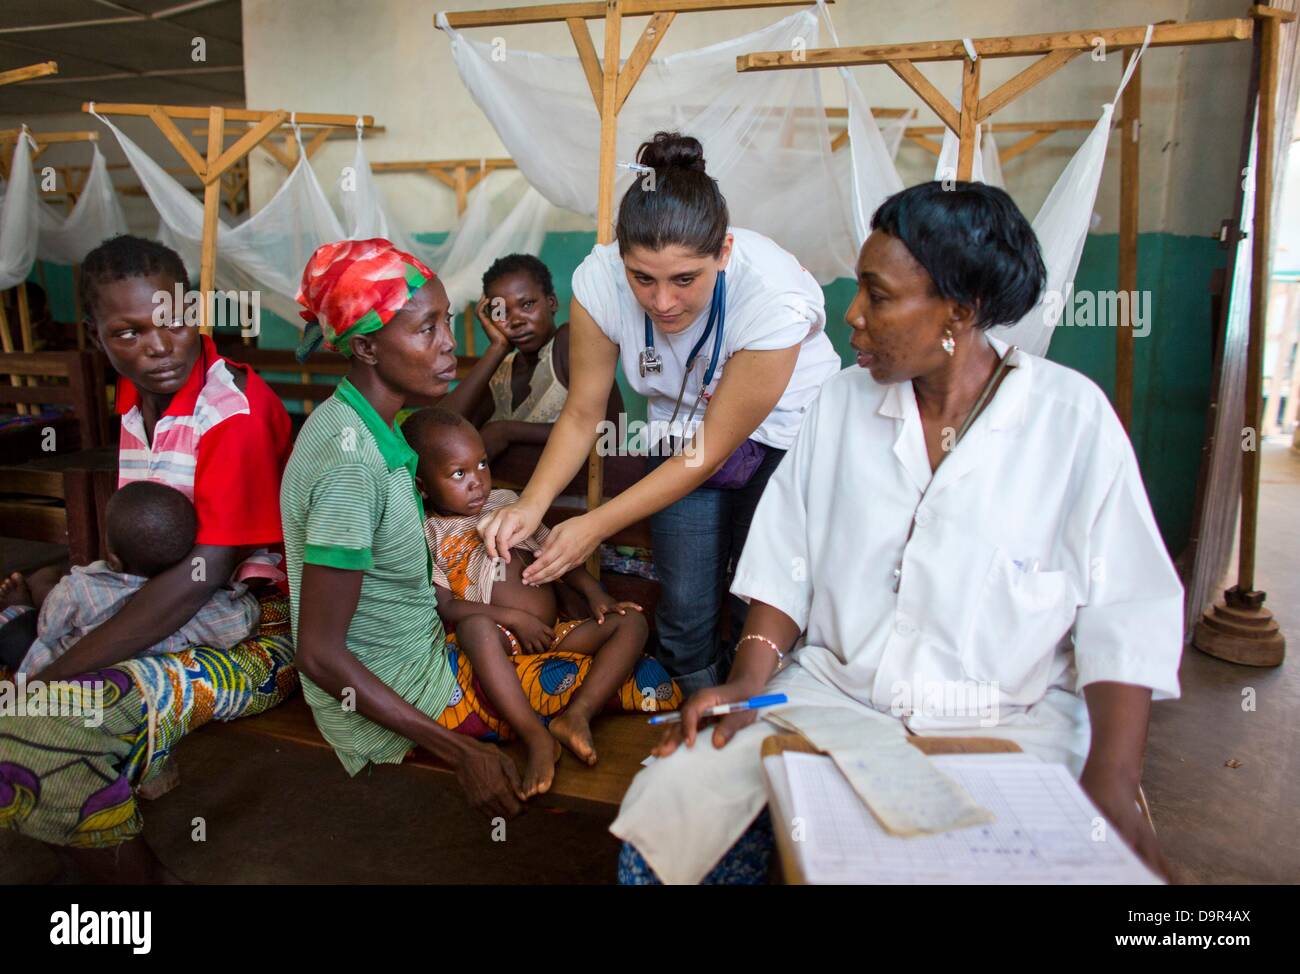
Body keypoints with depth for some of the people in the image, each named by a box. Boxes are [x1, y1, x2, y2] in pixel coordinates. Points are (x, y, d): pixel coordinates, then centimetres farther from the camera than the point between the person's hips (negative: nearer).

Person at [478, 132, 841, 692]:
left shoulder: (773, 297, -33)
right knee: (685, 610, 0)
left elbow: (711, 453, -25)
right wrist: (531, 505, -28)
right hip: (685, 433, 3)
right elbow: (583, 413, -12)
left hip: (784, 438, -2)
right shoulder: (600, 280, -23)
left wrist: (596, 525, -28)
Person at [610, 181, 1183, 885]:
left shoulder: (1072, 415, -4)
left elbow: (1124, 613, -6)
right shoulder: (843, 401, 7)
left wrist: (1112, 783, -16)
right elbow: (786, 562, 7)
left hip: (1008, 726, -2)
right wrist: (750, 678, -7)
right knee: (671, 797, -18)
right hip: (832, 693, 3)